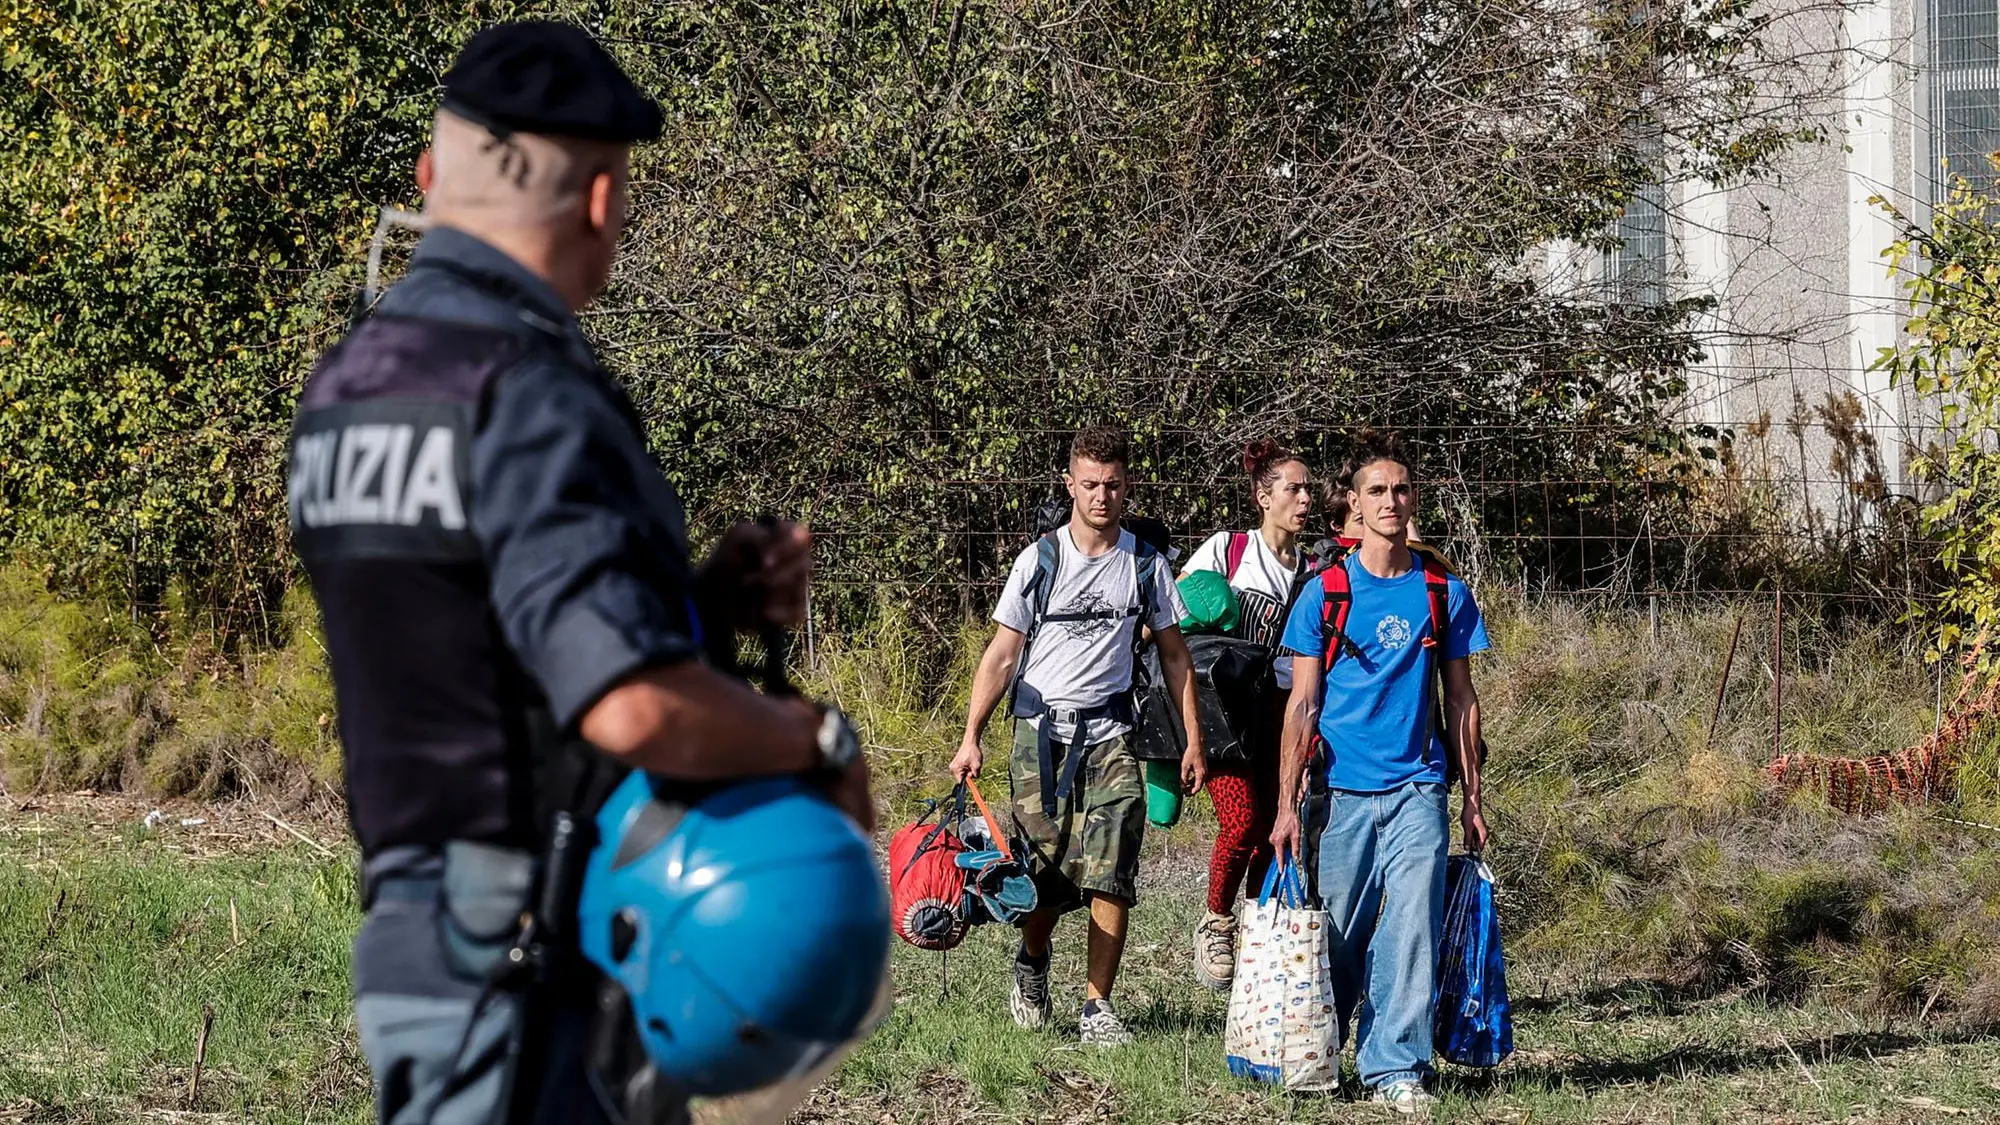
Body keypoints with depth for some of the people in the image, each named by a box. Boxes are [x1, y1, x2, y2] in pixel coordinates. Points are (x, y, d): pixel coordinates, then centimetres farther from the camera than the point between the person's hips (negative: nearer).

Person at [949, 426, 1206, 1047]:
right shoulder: (1039, 560, 2)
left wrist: (1194, 740, 9)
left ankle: (1098, 1005, -5)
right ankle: (1031, 962, 28)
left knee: (1111, 874, -11)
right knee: (1044, 870, -2)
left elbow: (1174, 654, 13)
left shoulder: (1146, 566, 6)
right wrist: (971, 736, -4)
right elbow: (1002, 653, 3)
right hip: (1040, 728, -1)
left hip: (1109, 734, 1)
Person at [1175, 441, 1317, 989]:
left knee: (1273, 832, -2)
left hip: (1284, 711, 4)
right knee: (1241, 821, -19)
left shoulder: (1314, 570, 13)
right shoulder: (1227, 549, 2)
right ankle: (1216, 923, 2)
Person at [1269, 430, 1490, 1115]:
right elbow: (1303, 703, 1)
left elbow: (1460, 701, 12)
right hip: (1340, 791, -1)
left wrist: (1471, 799, 10)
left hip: (1418, 789, 1)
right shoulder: (1325, 593, 1)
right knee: (1338, 939, 4)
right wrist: (1287, 804, -4)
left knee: (1412, 931, -8)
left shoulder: (1445, 595, 6)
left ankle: (1396, 1068, -3)